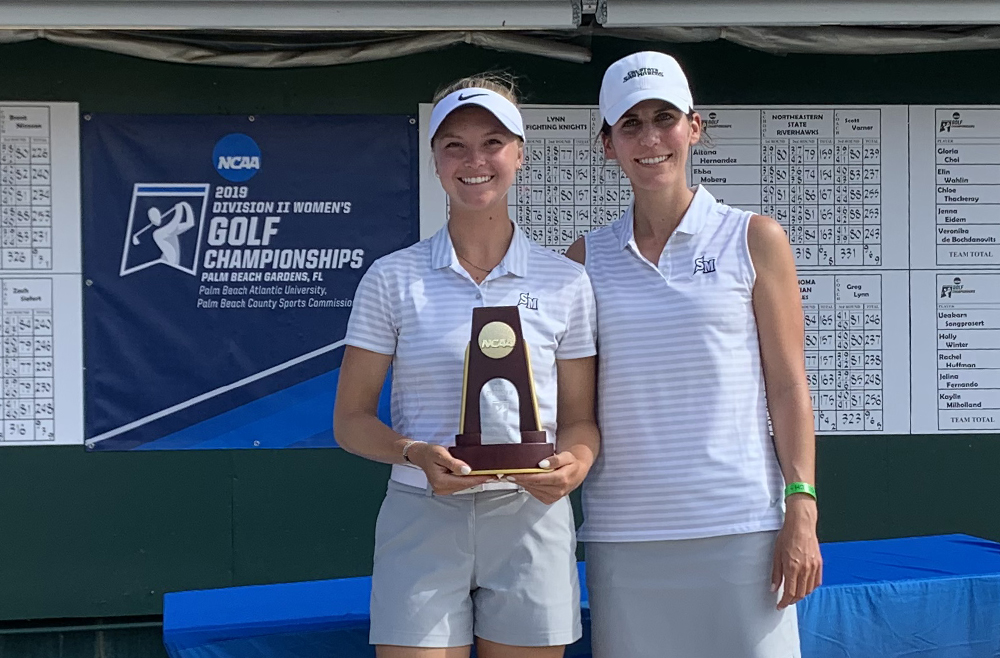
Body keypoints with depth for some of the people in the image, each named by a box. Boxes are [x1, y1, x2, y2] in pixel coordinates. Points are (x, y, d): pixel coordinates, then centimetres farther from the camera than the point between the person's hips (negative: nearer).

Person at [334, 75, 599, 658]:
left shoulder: (566, 282, 5)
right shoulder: (393, 278, 3)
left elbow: (580, 418, 8)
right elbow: (351, 419, 4)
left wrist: (574, 464, -14)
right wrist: (415, 453, -16)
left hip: (530, 521, 1)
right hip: (423, 521, -1)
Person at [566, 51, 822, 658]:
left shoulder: (754, 239, 3)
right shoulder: (588, 257, 9)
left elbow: (788, 387, 1)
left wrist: (802, 513, -5)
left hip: (738, 525, -2)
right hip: (623, 533, 2)